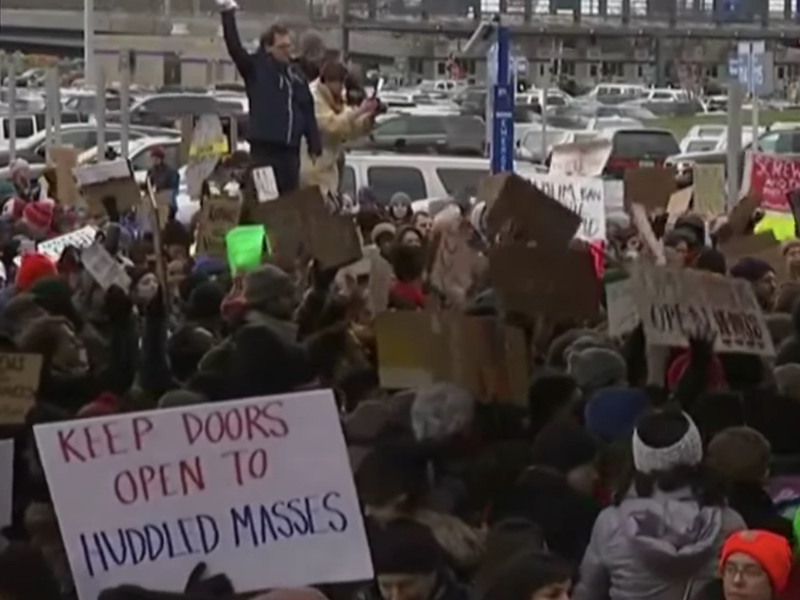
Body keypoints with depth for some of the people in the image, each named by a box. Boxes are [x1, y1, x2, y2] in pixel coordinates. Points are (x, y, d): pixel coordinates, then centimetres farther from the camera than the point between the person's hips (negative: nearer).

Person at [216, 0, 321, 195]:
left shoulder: (297, 76, 15)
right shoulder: (257, 68, 1)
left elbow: (308, 114, 16)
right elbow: (234, 47, -13)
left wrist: (315, 147, 11)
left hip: (290, 150, 5)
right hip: (264, 149, -5)